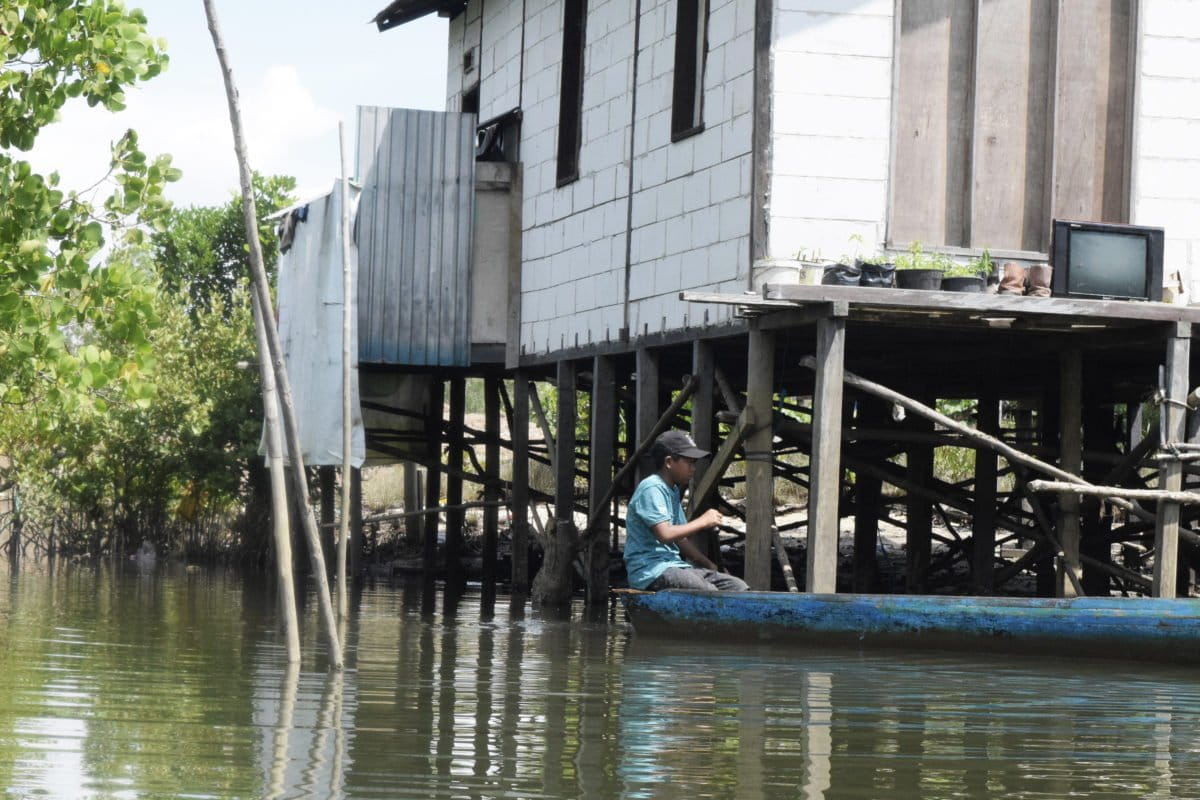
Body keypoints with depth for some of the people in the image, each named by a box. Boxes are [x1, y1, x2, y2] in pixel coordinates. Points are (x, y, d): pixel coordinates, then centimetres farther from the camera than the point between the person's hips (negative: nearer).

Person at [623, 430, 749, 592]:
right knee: (707, 592, -29)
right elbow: (664, 534, -23)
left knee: (738, 587, -3)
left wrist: (711, 566, 13)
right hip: (651, 570, -10)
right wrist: (702, 521, -11)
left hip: (673, 565, 10)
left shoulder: (673, 491, 19)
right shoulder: (652, 489, -12)